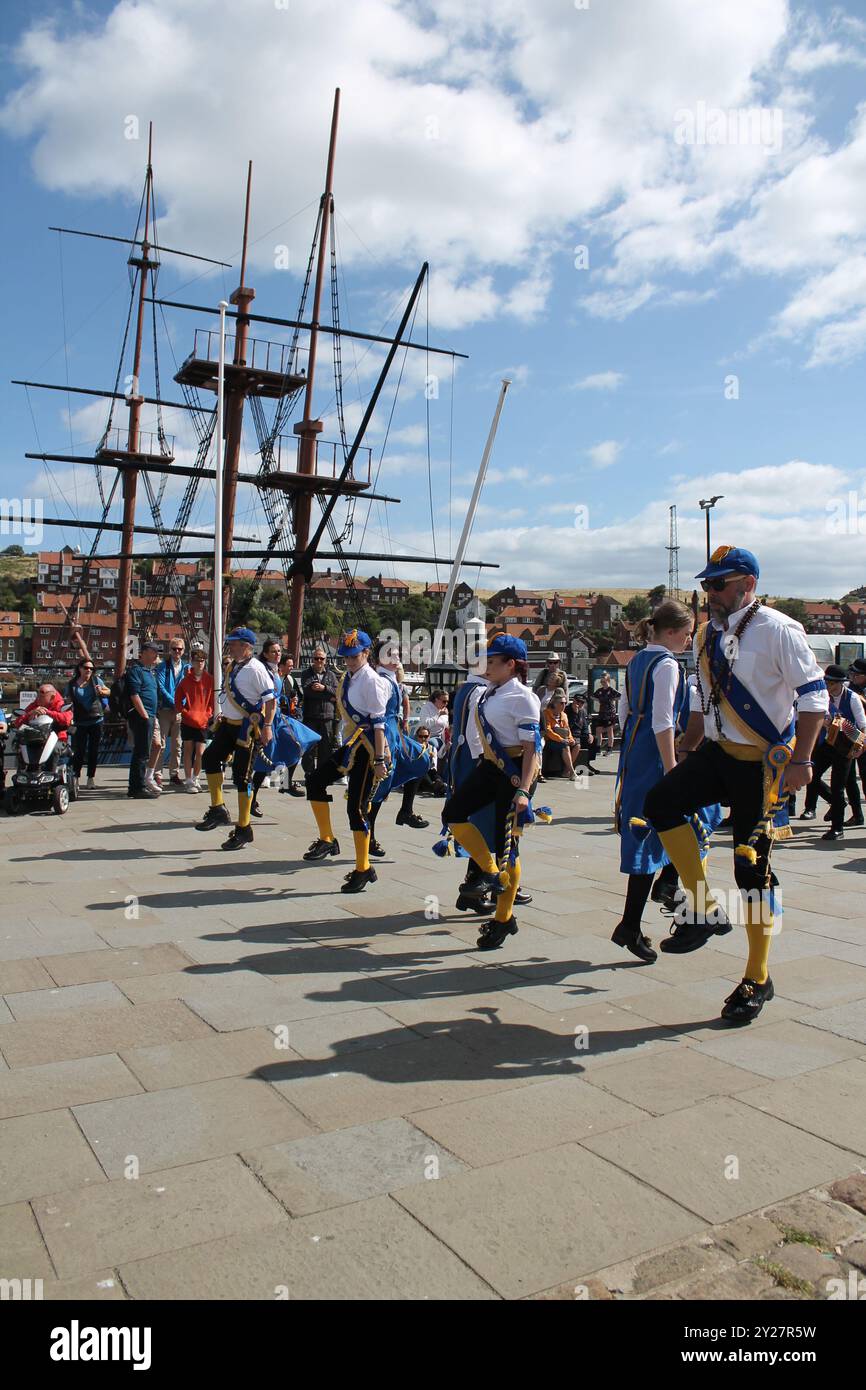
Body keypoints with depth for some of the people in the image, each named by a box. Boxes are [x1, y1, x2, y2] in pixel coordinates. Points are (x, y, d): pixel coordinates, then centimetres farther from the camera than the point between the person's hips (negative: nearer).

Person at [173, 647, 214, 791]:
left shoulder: (210, 679, 1)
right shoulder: (185, 680, 0)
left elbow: (213, 699, 4)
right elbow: (178, 700, 5)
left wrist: (208, 714, -6)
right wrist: (184, 712, -6)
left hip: (203, 722, 0)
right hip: (188, 721, 0)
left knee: (200, 753, 0)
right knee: (188, 751, 4)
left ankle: (195, 778, 20)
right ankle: (188, 780, 11)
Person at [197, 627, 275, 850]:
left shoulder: (256, 669, -16)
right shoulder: (233, 667, 12)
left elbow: (271, 700, -17)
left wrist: (267, 726, -22)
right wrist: (222, 716, 22)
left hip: (248, 728, -9)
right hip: (229, 725, 9)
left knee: (242, 776, -4)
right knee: (210, 758, 2)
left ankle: (243, 829, 7)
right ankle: (218, 810, 14)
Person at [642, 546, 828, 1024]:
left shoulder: (778, 630, -12)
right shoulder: (709, 634, 11)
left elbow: (814, 694, -13)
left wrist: (801, 759, -17)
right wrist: (688, 746, 17)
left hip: (763, 762, -6)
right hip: (717, 753, 6)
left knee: (752, 866, -2)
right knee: (660, 802, -18)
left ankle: (757, 980, 14)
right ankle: (705, 912, -2)